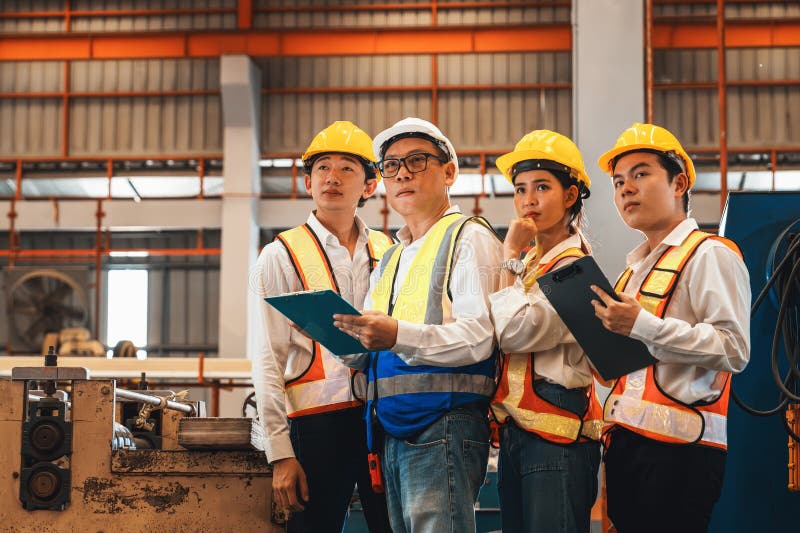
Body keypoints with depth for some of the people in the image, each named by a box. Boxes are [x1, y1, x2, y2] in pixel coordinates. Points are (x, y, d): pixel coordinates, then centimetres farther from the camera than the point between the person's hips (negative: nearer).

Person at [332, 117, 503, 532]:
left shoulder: (469, 238, -1)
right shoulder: (389, 258, 24)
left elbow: (478, 338, -15)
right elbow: (369, 355, 25)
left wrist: (398, 336, -28)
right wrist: (348, 337, 2)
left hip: (443, 424, -8)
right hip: (392, 431, 8)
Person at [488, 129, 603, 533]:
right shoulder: (529, 264, 16)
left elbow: (514, 333, -20)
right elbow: (500, 339, 15)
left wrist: (509, 256, -11)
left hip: (555, 436, -9)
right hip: (515, 432, 9)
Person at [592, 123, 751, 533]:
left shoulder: (710, 254, -4)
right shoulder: (635, 268, 22)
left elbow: (734, 349, -17)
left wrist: (642, 326, -20)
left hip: (678, 449, -8)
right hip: (626, 442, 8)